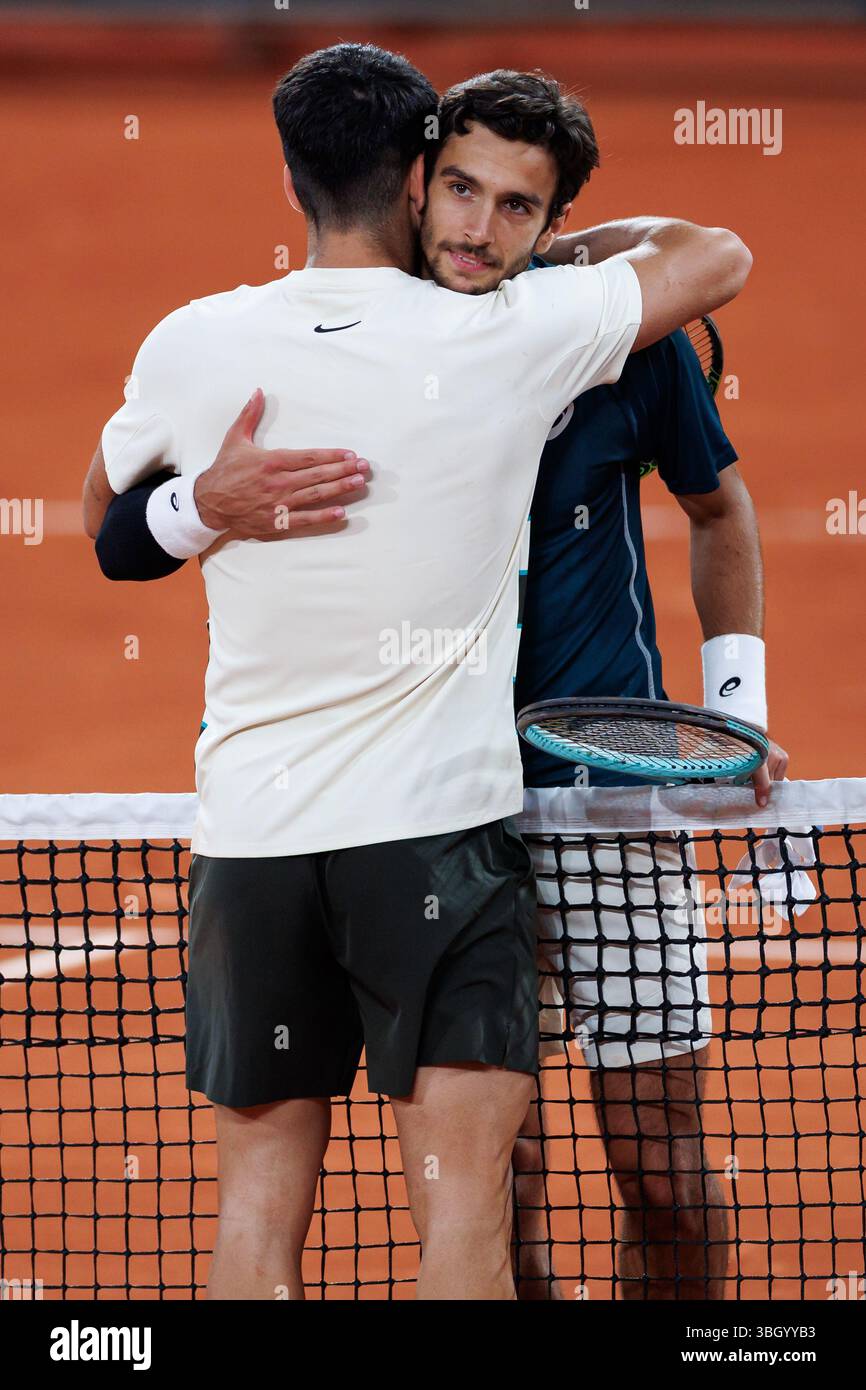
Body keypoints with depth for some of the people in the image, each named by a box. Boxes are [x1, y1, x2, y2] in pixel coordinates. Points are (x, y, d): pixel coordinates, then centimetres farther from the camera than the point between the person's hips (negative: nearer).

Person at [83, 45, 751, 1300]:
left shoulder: (197, 347, -1)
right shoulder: (504, 339, -8)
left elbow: (107, 514, 20)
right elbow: (718, 257, 8)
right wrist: (562, 242, 22)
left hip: (248, 835, 3)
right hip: (438, 823, -3)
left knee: (260, 1199, 8)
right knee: (465, 1201, -5)